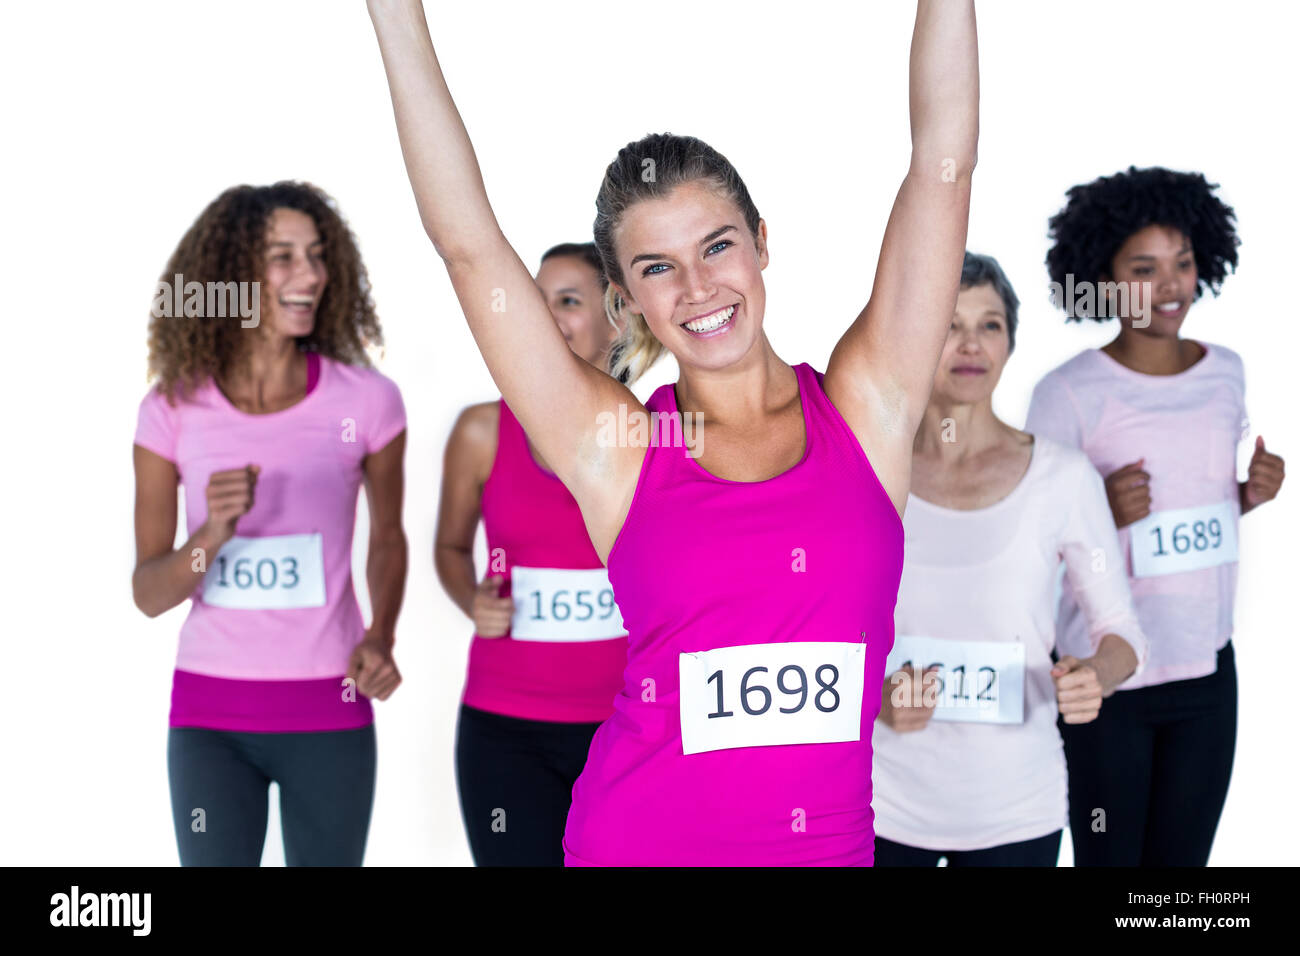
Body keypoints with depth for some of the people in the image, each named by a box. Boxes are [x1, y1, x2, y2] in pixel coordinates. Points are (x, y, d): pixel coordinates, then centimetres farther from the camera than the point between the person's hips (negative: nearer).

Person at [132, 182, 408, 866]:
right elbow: (148, 593, -2)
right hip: (209, 713, 0)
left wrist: (380, 639, -5)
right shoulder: (173, 410, -4)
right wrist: (212, 536, -21)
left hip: (329, 712, 0)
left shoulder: (365, 401, -6)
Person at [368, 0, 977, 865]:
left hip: (833, 839, 1)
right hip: (642, 841, -1)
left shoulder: (865, 407, 0)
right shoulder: (617, 447, -3)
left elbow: (943, 161, -2)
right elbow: (468, 242, -5)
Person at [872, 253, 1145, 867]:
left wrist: (1095, 676, -20)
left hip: (1016, 812, 0)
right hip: (886, 805, 0)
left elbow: (1120, 628, 2)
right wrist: (876, 696, -16)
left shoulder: (1063, 478, -6)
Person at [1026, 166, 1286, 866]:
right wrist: (1101, 513, -24)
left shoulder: (1227, 373, 5)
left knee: (1184, 858, 11)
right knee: (1108, 859, 4)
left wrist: (1252, 495, -2)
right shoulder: (1067, 393, -12)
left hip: (1208, 669, 5)